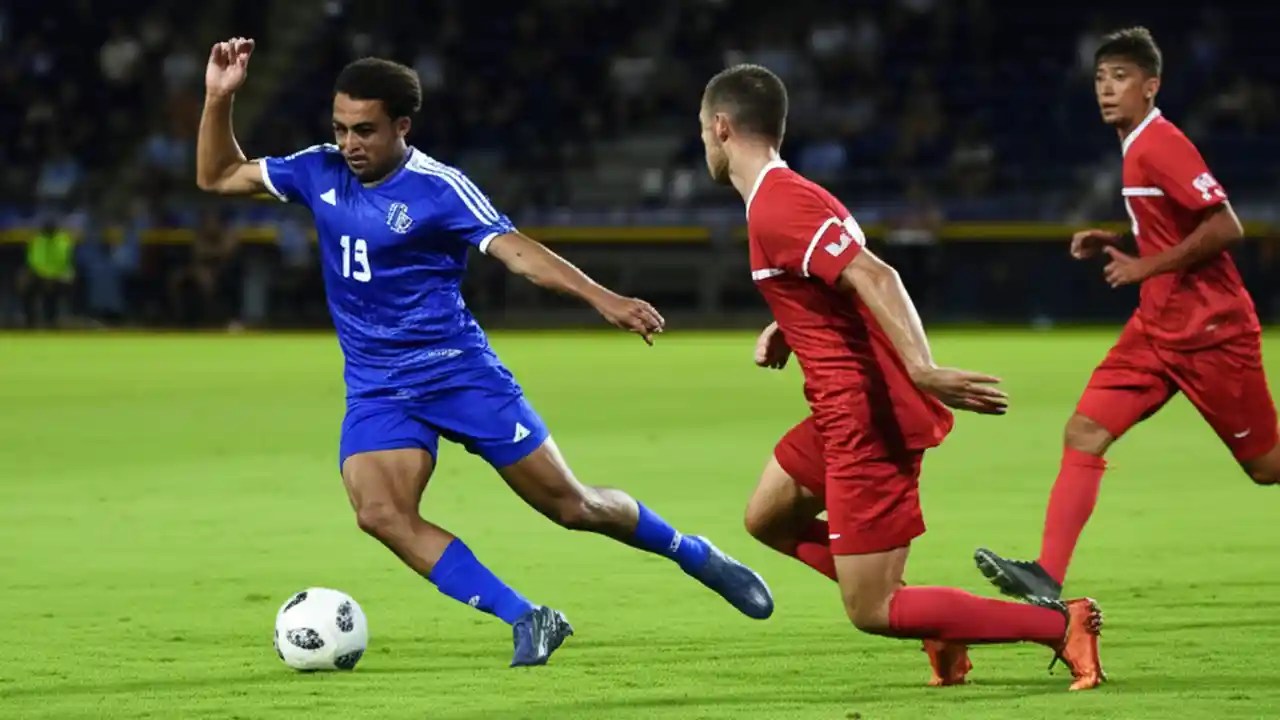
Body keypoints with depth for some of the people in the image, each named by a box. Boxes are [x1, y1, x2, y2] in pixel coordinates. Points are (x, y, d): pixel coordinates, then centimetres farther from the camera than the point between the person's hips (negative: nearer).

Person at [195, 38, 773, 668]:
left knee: (571, 505, 1)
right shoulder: (320, 173, 2)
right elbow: (217, 177, 10)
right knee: (380, 513, -23)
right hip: (376, 390, 4)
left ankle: (697, 556, 27)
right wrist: (219, 98, -6)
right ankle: (526, 621, -17)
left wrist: (602, 298, -33)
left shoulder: (439, 188, -13)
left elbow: (516, 251, -20)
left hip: (459, 372, -4)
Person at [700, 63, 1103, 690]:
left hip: (866, 420, -10)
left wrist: (921, 369, -41)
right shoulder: (784, 193, 14)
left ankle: (1060, 625, -9)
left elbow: (873, 276, -30)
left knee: (872, 612, -6)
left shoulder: (776, 207, -17)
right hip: (851, 409, 10)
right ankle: (935, 615, 18)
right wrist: (784, 328, 11)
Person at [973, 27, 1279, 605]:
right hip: (1158, 329, 9)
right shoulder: (1136, 148, 11)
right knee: (1084, 433, -7)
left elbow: (1225, 228, -23)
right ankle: (1047, 578, -14)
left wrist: (1147, 267, -18)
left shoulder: (1160, 145, -17)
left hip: (1211, 332, -9)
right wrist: (1115, 245, 7)